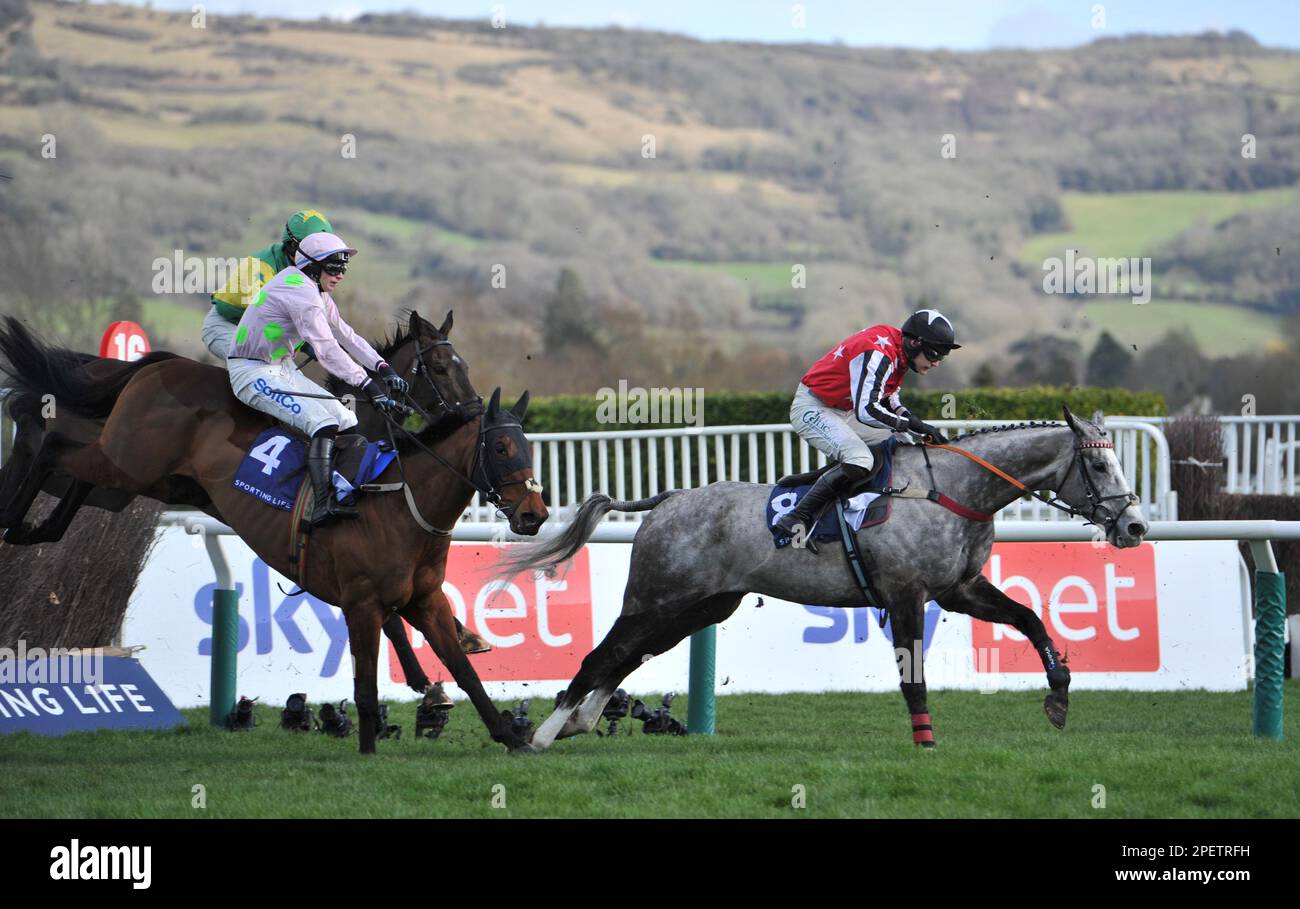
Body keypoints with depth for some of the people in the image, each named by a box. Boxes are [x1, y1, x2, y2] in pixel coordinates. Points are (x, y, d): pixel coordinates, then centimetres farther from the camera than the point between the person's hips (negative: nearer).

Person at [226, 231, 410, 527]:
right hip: (254, 374, -11)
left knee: (347, 421, 5)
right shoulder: (301, 292, -22)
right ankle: (323, 504, -34)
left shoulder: (317, 293, 11)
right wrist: (367, 384, -33)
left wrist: (382, 367, 0)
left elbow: (347, 336, 14)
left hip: (283, 370, 11)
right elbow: (326, 349, -30)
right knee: (323, 422, -26)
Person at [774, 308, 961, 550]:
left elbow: (888, 398, 20)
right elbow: (866, 410, -34)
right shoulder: (877, 354, -27)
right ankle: (796, 519, -27)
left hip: (844, 411, 10)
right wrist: (910, 423, -27)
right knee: (859, 461, -30)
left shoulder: (900, 354, 4)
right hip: (812, 409, -10)